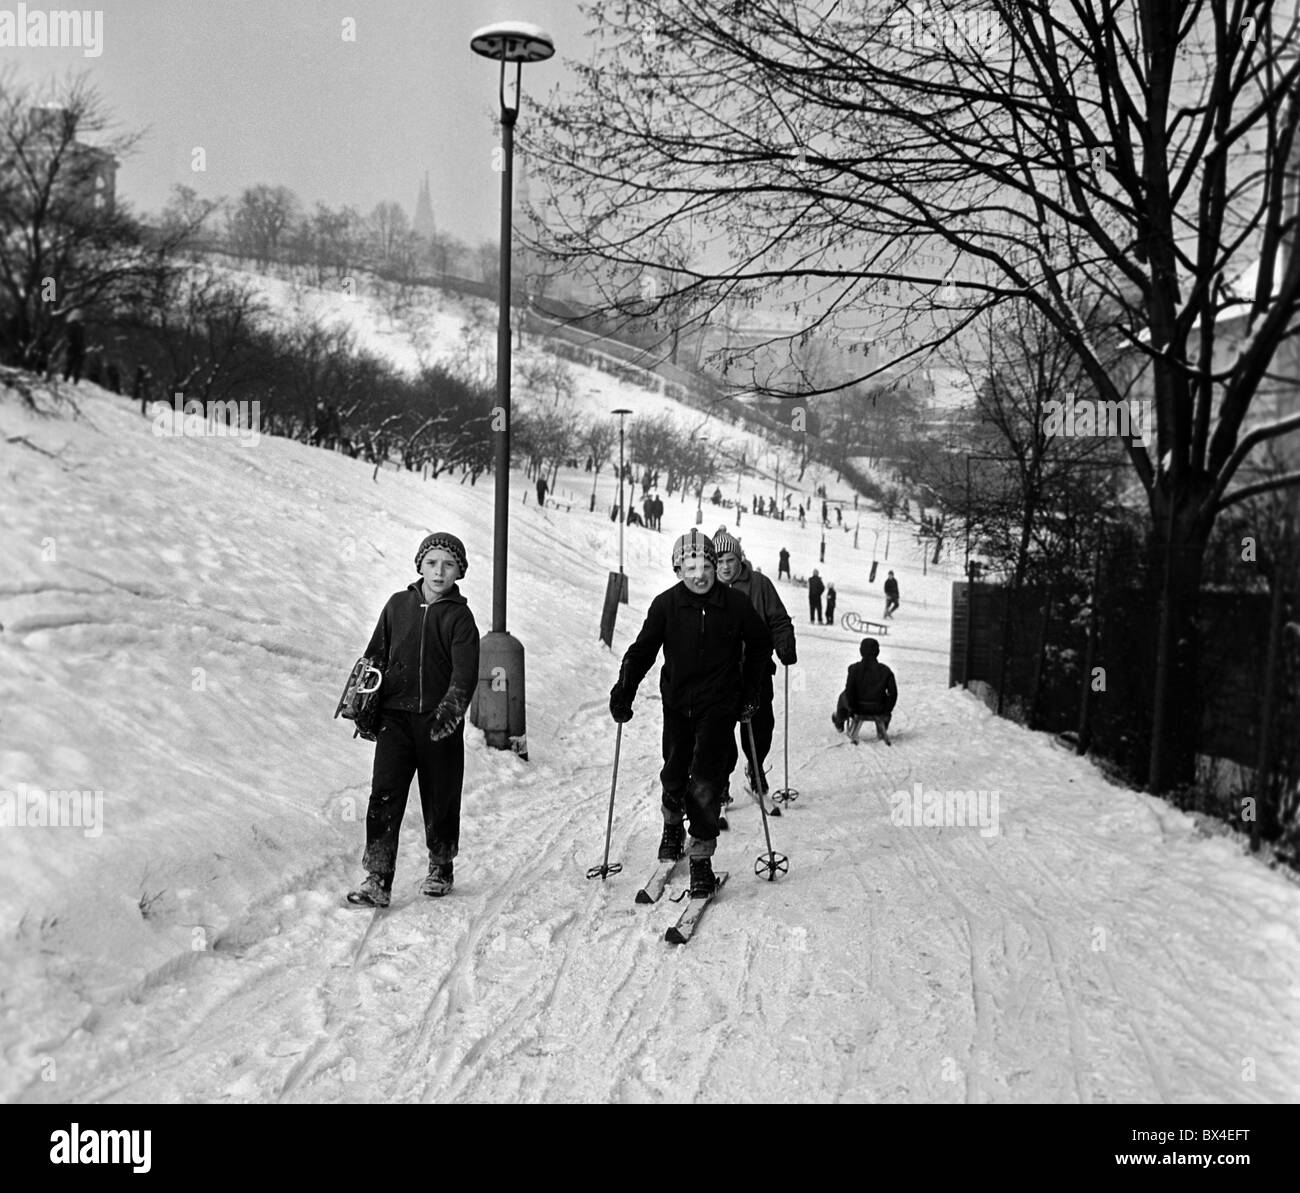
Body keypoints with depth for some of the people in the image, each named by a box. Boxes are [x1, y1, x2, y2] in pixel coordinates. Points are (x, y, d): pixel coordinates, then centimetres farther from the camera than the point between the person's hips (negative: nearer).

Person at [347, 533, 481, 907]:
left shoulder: (459, 617, 0)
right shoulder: (398, 605, 9)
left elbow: (465, 673, -10)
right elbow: (374, 657, 17)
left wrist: (450, 710, -25)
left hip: (440, 721, -1)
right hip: (395, 716, 2)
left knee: (440, 798, 9)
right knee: (384, 795, -8)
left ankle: (440, 867, 29)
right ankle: (378, 879, -6)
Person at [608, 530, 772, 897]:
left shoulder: (735, 604, -8)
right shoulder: (665, 604, -8)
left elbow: (761, 644, 8)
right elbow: (643, 649, -2)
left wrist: (750, 694, 7)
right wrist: (623, 691, -13)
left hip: (719, 705, -2)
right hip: (677, 704, 2)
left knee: (705, 783, -11)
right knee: (674, 775, 15)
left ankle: (701, 859, -1)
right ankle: (673, 823, 46)